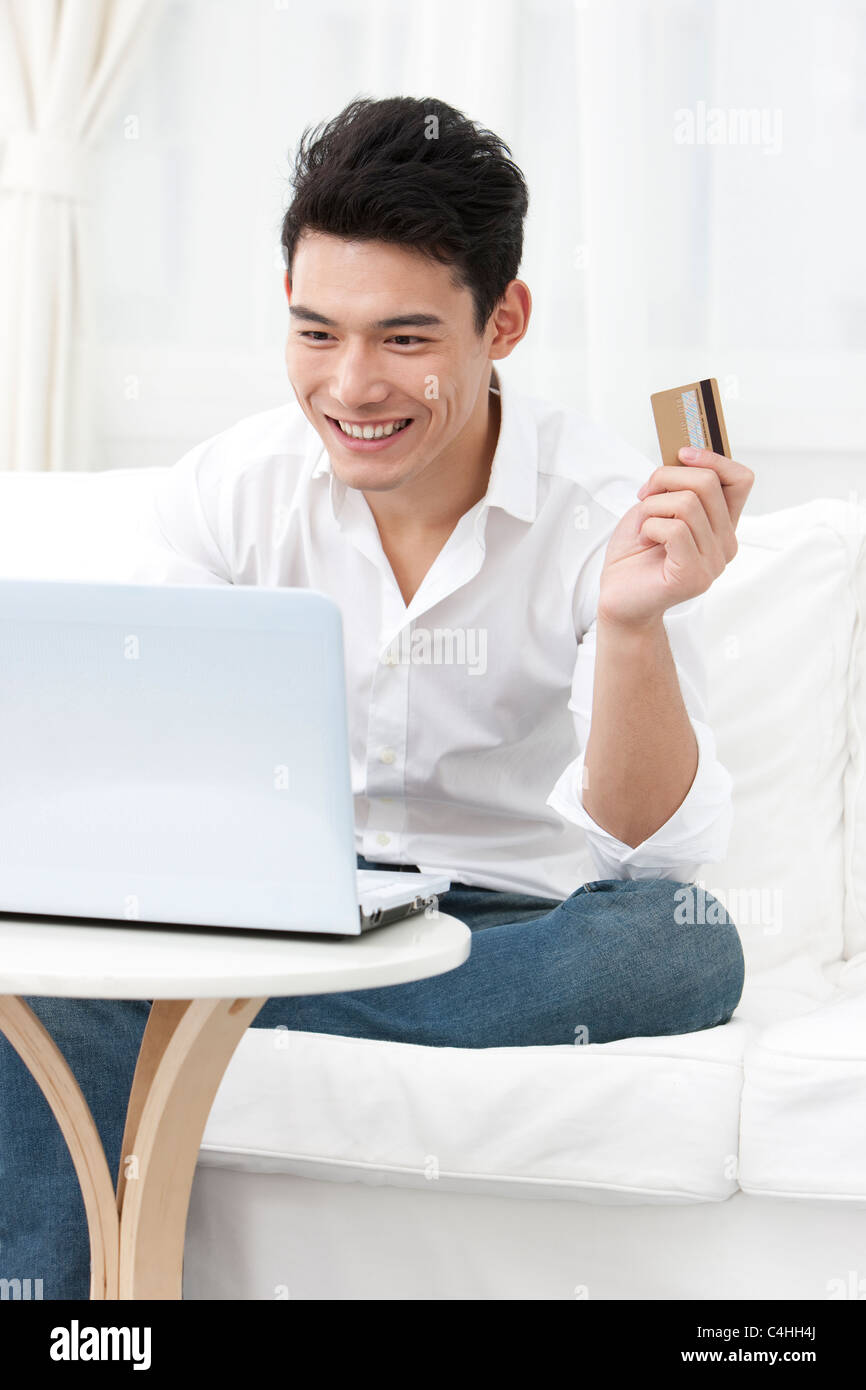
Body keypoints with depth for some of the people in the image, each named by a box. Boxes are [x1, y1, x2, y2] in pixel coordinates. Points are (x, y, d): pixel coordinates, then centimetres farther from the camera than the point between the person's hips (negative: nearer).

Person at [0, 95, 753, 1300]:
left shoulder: (609, 511, -14)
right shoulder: (228, 488, -5)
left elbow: (659, 851, -19)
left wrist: (634, 622, -37)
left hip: (516, 928, 0)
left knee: (690, 945, -35)